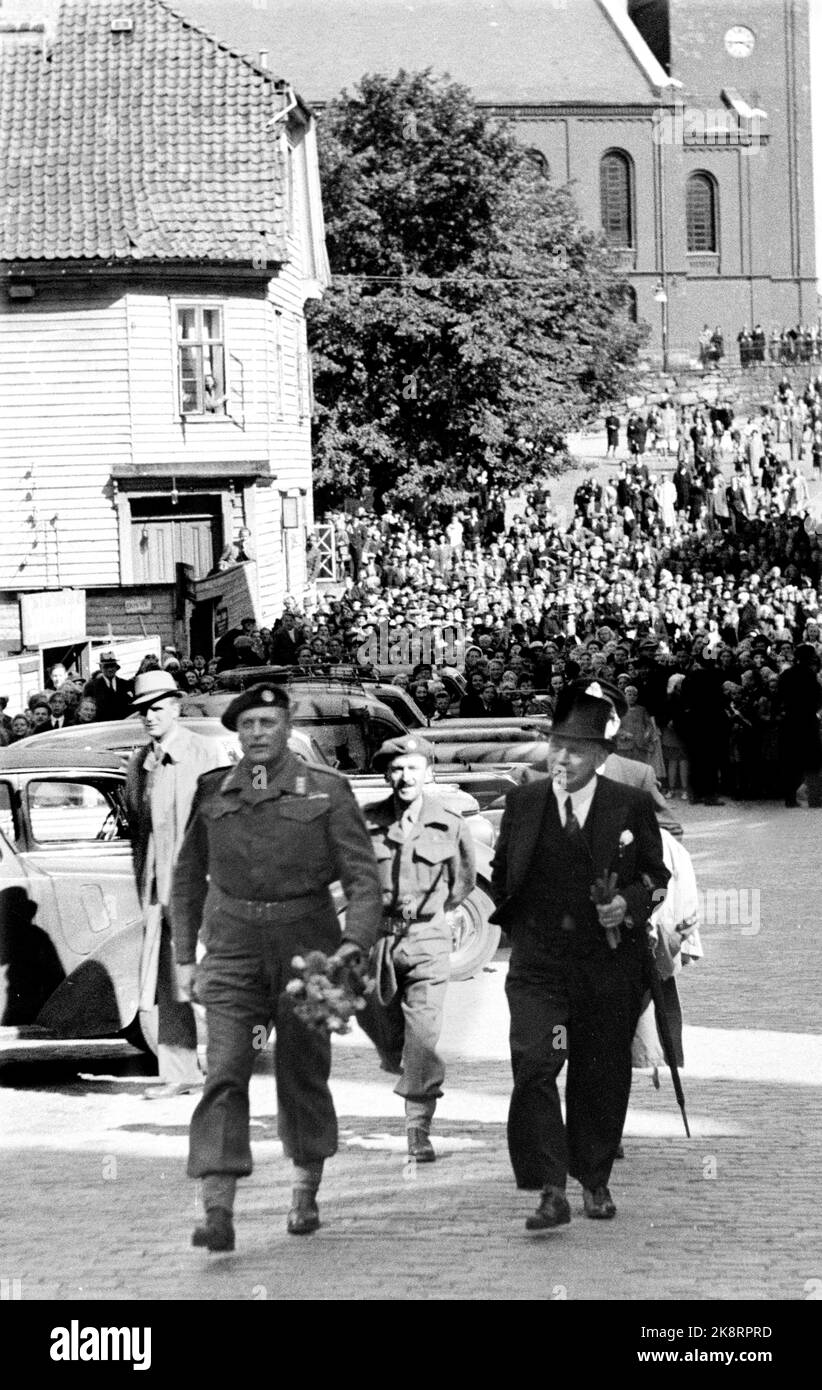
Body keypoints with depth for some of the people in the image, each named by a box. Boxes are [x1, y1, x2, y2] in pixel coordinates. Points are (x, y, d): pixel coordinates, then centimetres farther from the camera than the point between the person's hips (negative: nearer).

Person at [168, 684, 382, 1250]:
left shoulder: (326, 790, -1)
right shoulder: (213, 793, 6)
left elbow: (364, 878, -4)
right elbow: (188, 878, 16)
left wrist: (355, 944, -19)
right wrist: (185, 956, 11)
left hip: (306, 948, -1)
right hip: (234, 950, 1)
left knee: (304, 1075, 10)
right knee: (224, 1074, -12)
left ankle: (307, 1194, 31)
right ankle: (218, 1213, -18)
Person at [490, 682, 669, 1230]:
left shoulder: (632, 806, 0)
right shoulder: (523, 802, 5)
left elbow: (656, 875, 7)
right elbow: (503, 872, 16)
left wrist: (629, 903, -11)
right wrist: (515, 922, 6)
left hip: (609, 963, 0)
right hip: (539, 962, 0)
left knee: (602, 1075, 9)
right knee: (534, 1066, -16)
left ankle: (596, 1180, 28)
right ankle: (551, 1192, -17)